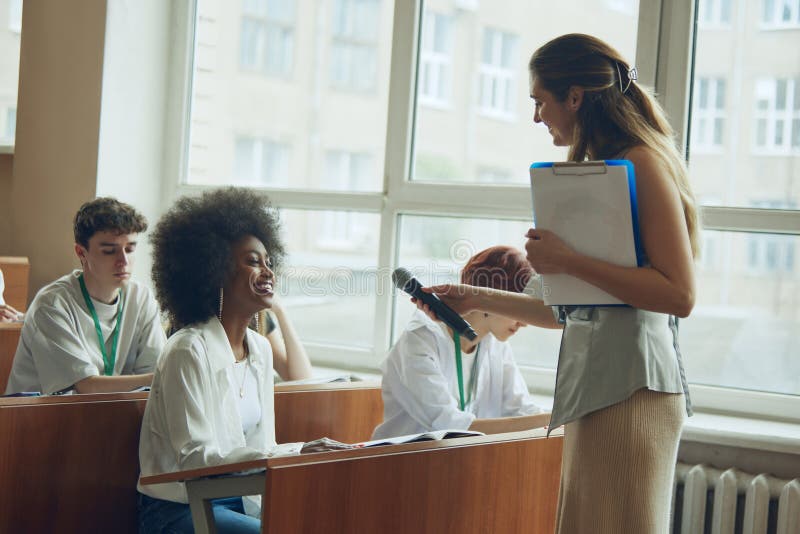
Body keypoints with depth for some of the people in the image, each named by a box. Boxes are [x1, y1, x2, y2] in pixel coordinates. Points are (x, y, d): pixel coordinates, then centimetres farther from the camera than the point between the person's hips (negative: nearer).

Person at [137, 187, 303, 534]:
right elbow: (195, 458, -20)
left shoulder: (260, 349, 10)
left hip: (240, 501, 7)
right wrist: (296, 452, -25)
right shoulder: (189, 351, -15)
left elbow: (262, 446, 12)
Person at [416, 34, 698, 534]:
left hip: (632, 387, -9)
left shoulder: (642, 164, -8)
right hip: (595, 390, 9)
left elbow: (679, 295, -18)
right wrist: (480, 298, 22)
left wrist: (568, 261, -17)